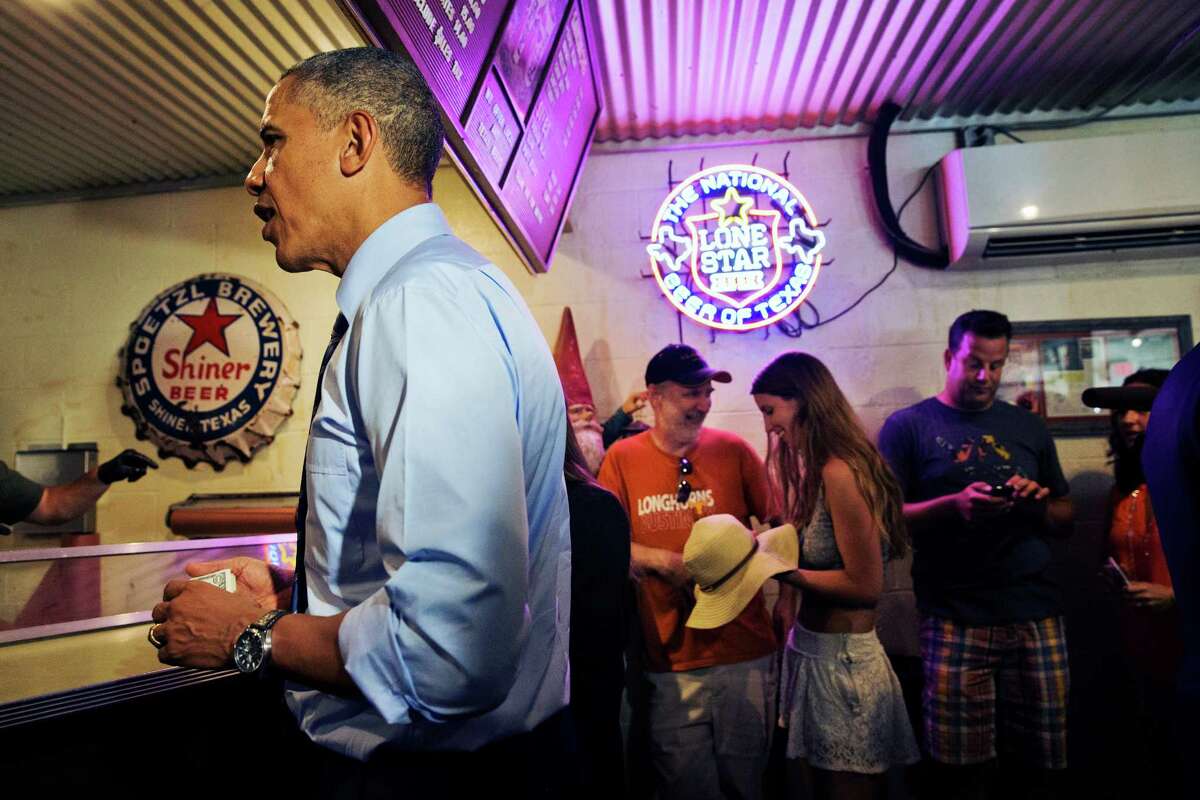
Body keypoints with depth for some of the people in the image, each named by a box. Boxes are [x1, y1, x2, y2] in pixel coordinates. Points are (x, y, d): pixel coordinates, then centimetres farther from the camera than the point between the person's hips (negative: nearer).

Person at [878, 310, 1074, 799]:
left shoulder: (1029, 428, 14)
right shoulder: (909, 426, 3)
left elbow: (1065, 523, 18)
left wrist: (1039, 502, -4)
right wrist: (953, 505, -18)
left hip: (1036, 616, 4)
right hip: (954, 622, -3)